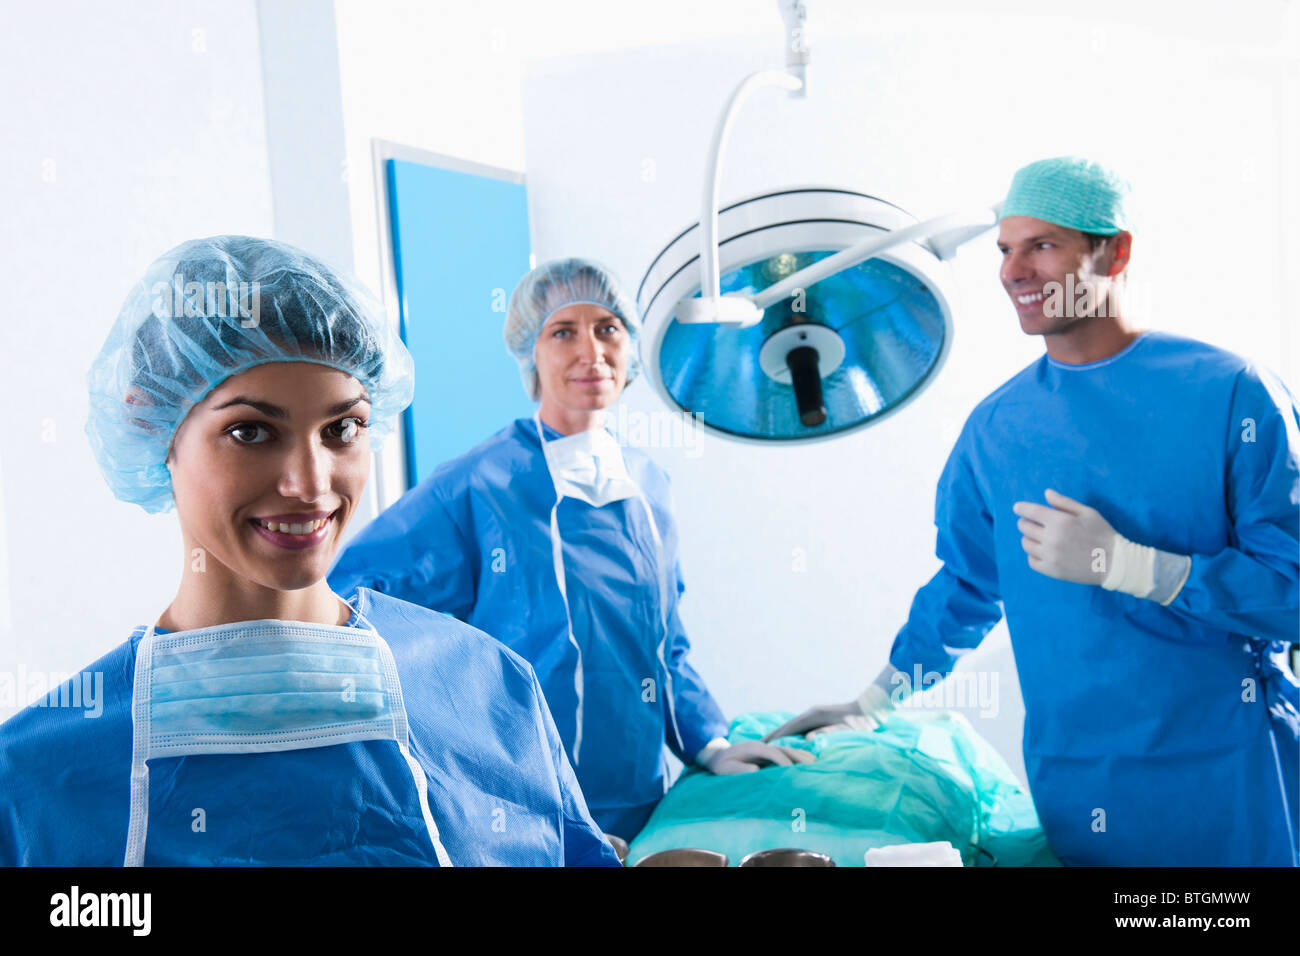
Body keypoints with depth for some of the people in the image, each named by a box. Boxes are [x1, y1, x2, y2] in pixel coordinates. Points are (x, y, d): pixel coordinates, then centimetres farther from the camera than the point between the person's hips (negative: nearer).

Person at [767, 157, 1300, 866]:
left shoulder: (1231, 392, -9)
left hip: (1233, 779, -2)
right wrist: (869, 706, 21)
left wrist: (1117, 561, -20)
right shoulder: (995, 426, 4)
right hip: (1073, 777, 3)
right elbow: (964, 589, 16)